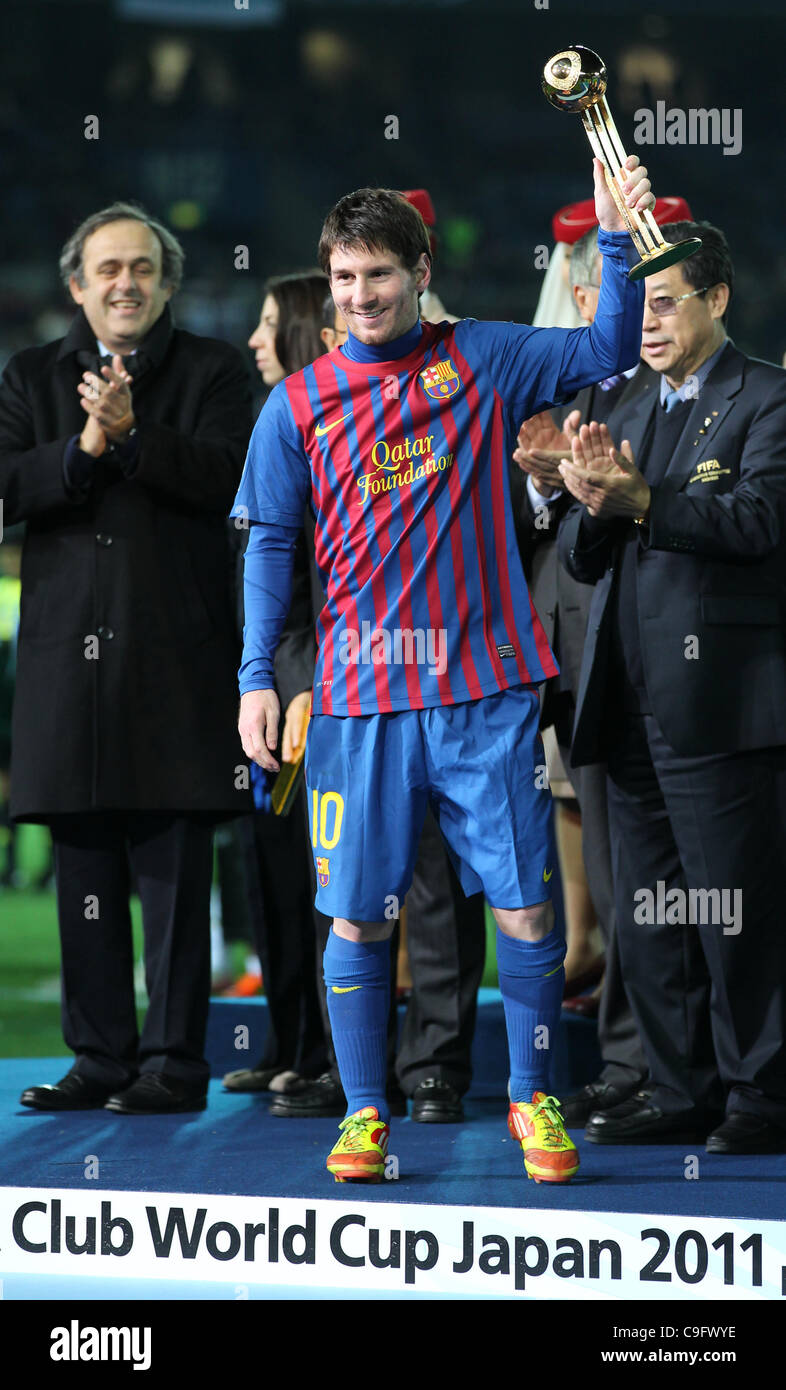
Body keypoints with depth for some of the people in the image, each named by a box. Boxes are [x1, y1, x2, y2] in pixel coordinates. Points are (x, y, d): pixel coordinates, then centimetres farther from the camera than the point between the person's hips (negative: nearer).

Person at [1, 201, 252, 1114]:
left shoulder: (211, 371, 7)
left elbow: (224, 477, -8)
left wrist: (133, 435, -20)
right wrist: (83, 450, -15)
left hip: (175, 656, -3)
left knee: (174, 876, -4)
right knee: (86, 875, 4)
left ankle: (174, 1063, -1)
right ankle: (100, 1058, 10)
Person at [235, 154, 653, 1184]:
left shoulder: (484, 360, 5)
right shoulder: (301, 403, 6)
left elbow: (608, 353, 4)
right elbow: (270, 544, 8)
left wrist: (616, 240, -9)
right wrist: (256, 676, 1)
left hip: (487, 686, 0)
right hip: (362, 696, 0)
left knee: (526, 911, -1)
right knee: (358, 918, 2)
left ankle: (533, 1099, 15)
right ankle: (364, 1114, 15)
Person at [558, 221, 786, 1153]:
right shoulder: (632, 410, 20)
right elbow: (582, 559, 16)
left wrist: (641, 499, -25)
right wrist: (595, 504, -6)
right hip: (631, 706, 8)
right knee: (649, 915, 10)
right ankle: (682, 1090, 17)